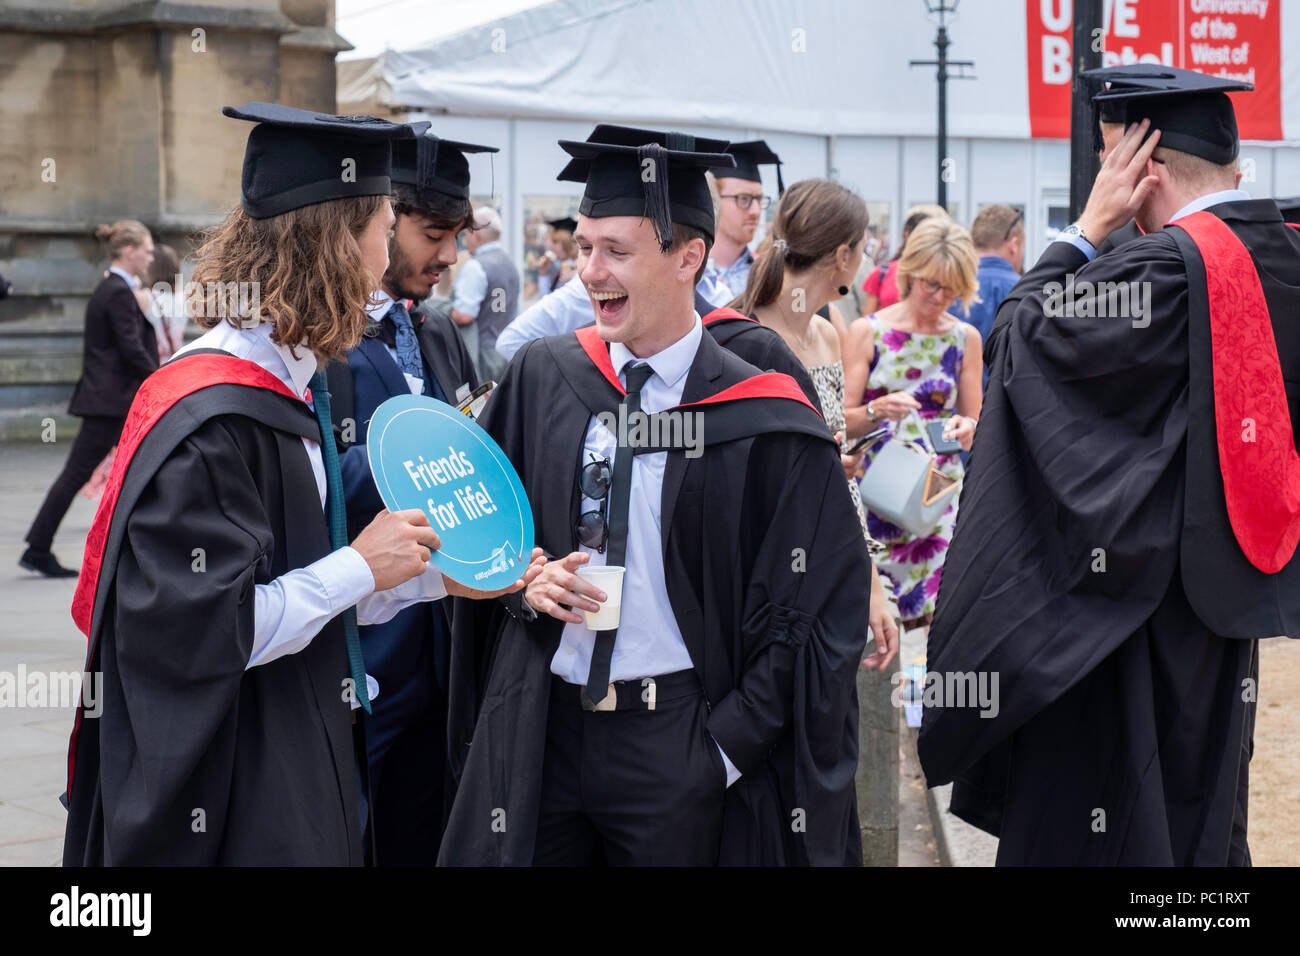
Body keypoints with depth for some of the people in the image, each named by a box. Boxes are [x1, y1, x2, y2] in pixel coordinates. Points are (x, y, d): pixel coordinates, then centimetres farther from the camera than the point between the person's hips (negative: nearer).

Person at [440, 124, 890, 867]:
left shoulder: (764, 424, -10)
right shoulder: (541, 380, 2)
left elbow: (816, 610, -7)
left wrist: (723, 748, -10)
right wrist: (524, 581, -6)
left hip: (676, 744, -3)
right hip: (538, 728, 3)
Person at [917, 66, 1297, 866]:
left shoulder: (1170, 268, -21)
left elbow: (1018, 334, -13)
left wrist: (1088, 226, -6)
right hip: (1230, 595, 8)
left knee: (1087, 822, 2)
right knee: (1201, 821, 19)